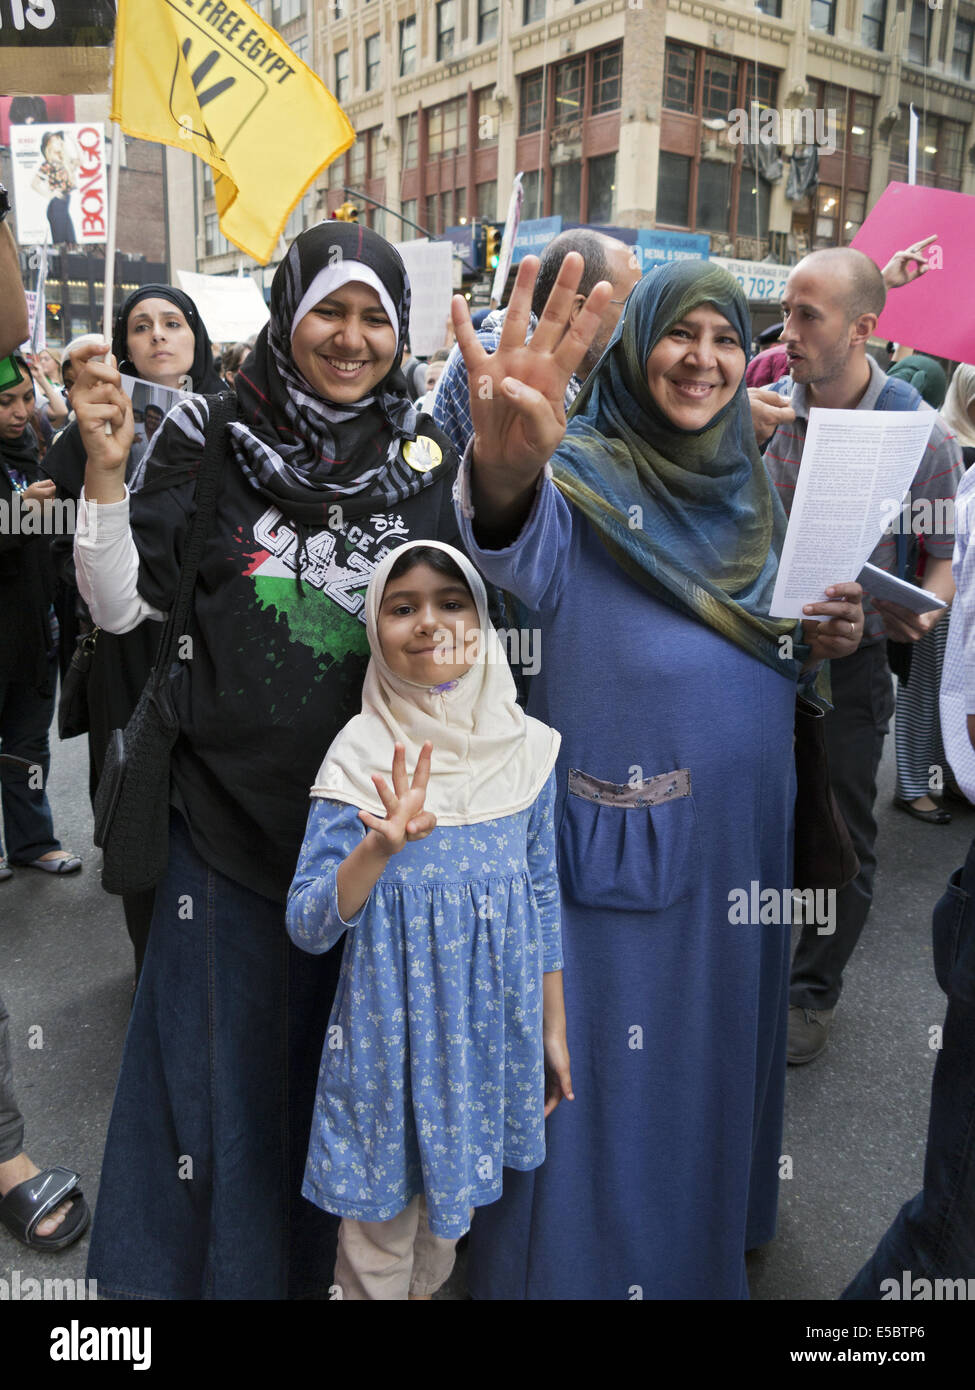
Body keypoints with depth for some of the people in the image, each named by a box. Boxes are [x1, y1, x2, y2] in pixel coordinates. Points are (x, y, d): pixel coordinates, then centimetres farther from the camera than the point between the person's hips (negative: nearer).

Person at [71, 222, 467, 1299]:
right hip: (231, 804, -1)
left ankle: (331, 1264, 42)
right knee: (219, 1059, 11)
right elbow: (122, 607, -3)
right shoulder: (211, 436, -2)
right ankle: (195, 1264, 38)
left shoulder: (425, 457, 3)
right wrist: (106, 471, -17)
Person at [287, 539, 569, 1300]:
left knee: (452, 1194, 22)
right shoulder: (360, 753, -13)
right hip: (390, 1024, -3)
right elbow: (306, 926, -14)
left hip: (489, 1020, 3)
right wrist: (381, 846, -32)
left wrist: (555, 1030, 8)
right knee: (381, 1220, 11)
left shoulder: (525, 746, -5)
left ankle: (426, 1290, 48)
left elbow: (544, 895, 5)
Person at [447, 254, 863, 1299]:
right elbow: (520, 548, -37)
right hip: (616, 835, -6)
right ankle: (578, 1261, 34)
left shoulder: (751, 488, 9)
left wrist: (824, 637, -4)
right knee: (600, 1068, 8)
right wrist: (503, 468, -59)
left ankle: (708, 1249, 49)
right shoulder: (584, 471, -11)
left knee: (714, 1052, 23)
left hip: (740, 834, 7)